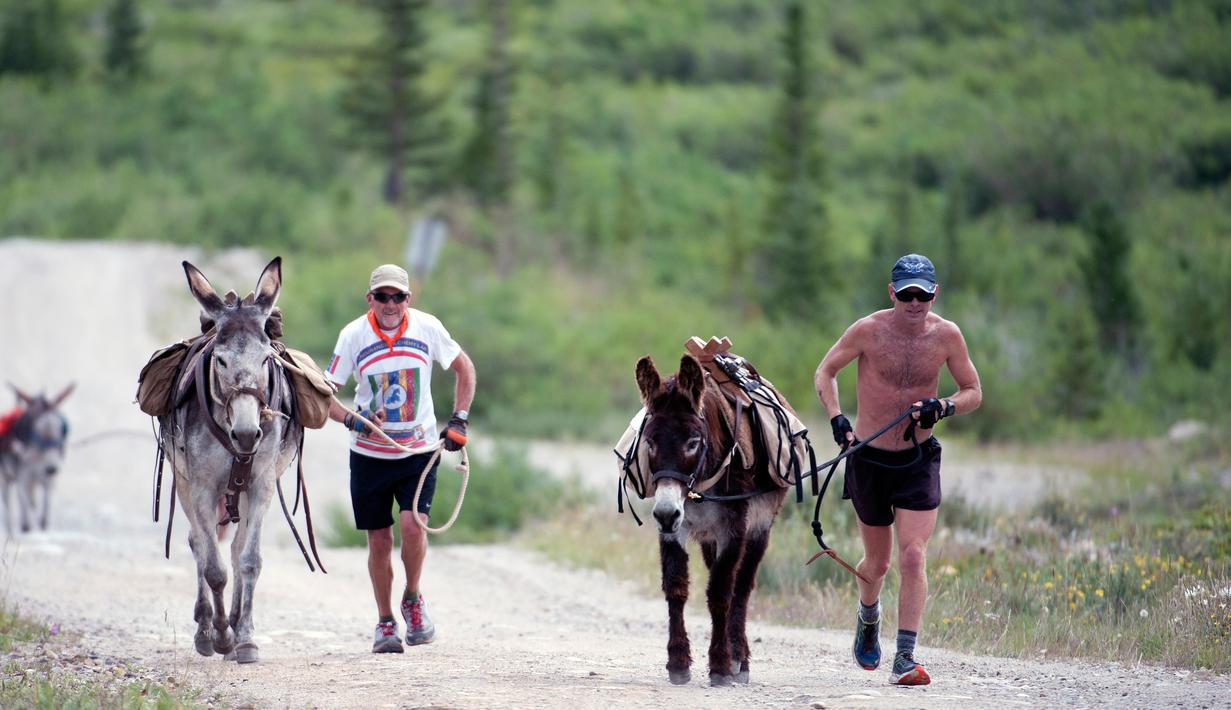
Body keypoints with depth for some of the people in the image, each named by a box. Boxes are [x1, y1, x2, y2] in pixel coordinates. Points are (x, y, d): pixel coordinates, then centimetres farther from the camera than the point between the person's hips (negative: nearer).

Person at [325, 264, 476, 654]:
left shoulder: (427, 328, -5)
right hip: (369, 455, 0)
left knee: (412, 524, -18)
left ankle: (413, 599, 8)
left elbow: (463, 368, 10)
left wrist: (459, 420, 1)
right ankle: (385, 622, 20)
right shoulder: (353, 335, -8)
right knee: (379, 540, 3)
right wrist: (353, 420, -22)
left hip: (420, 450, 0)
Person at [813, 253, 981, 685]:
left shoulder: (946, 335, -7)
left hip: (919, 460, 0)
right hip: (869, 459, 0)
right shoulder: (868, 330, -11)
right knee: (877, 562, 13)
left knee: (913, 557, -14)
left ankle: (905, 658, -14)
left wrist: (943, 407, -19)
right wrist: (836, 418, -15)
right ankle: (868, 617, 46)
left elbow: (973, 392, 2)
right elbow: (825, 371, 1)